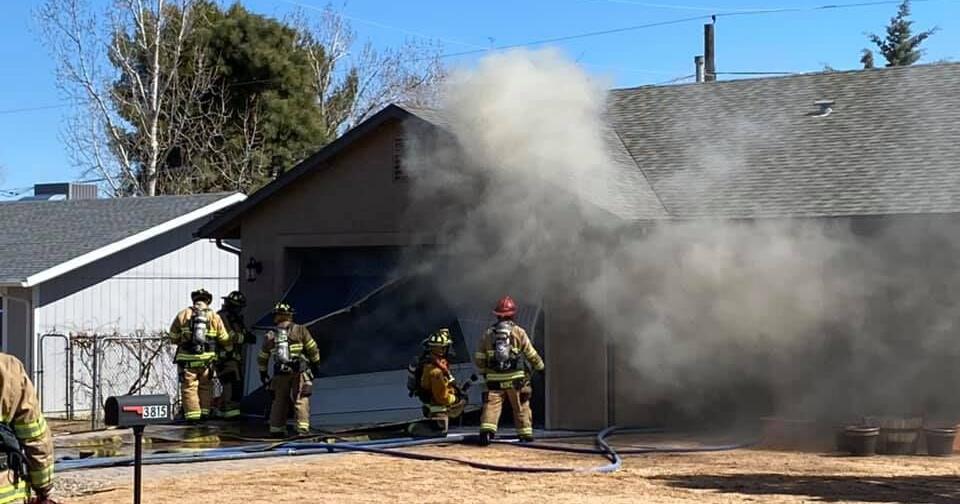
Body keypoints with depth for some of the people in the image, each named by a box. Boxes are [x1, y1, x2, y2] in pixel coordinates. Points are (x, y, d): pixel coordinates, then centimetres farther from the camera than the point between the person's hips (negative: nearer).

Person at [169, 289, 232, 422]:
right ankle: (205, 412, 13)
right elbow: (224, 339, 8)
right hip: (207, 359, 2)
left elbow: (173, 338, 5)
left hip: (187, 359, -2)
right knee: (206, 386, 15)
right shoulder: (214, 317, 4)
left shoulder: (183, 315, 0)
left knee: (189, 387, 3)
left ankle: (192, 414, -3)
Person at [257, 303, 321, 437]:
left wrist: (263, 374, 30)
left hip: (280, 374, 3)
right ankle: (302, 428, -12)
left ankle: (276, 429, 15)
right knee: (301, 400, -3)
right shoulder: (300, 330, 2)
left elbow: (262, 358, 18)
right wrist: (316, 365, 13)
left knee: (279, 400, 13)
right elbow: (313, 349, 1)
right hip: (299, 371, -3)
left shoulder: (270, 336, 12)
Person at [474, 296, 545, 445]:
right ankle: (525, 434, 15)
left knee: (491, 405, -4)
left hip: (494, 379, 1)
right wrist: (540, 366, 18)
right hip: (516, 378, -1)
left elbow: (479, 358, 8)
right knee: (521, 407, 12)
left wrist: (483, 371, 25)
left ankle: (486, 430, -24)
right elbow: (531, 354, 1)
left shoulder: (488, 333, 4)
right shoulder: (518, 332, -2)